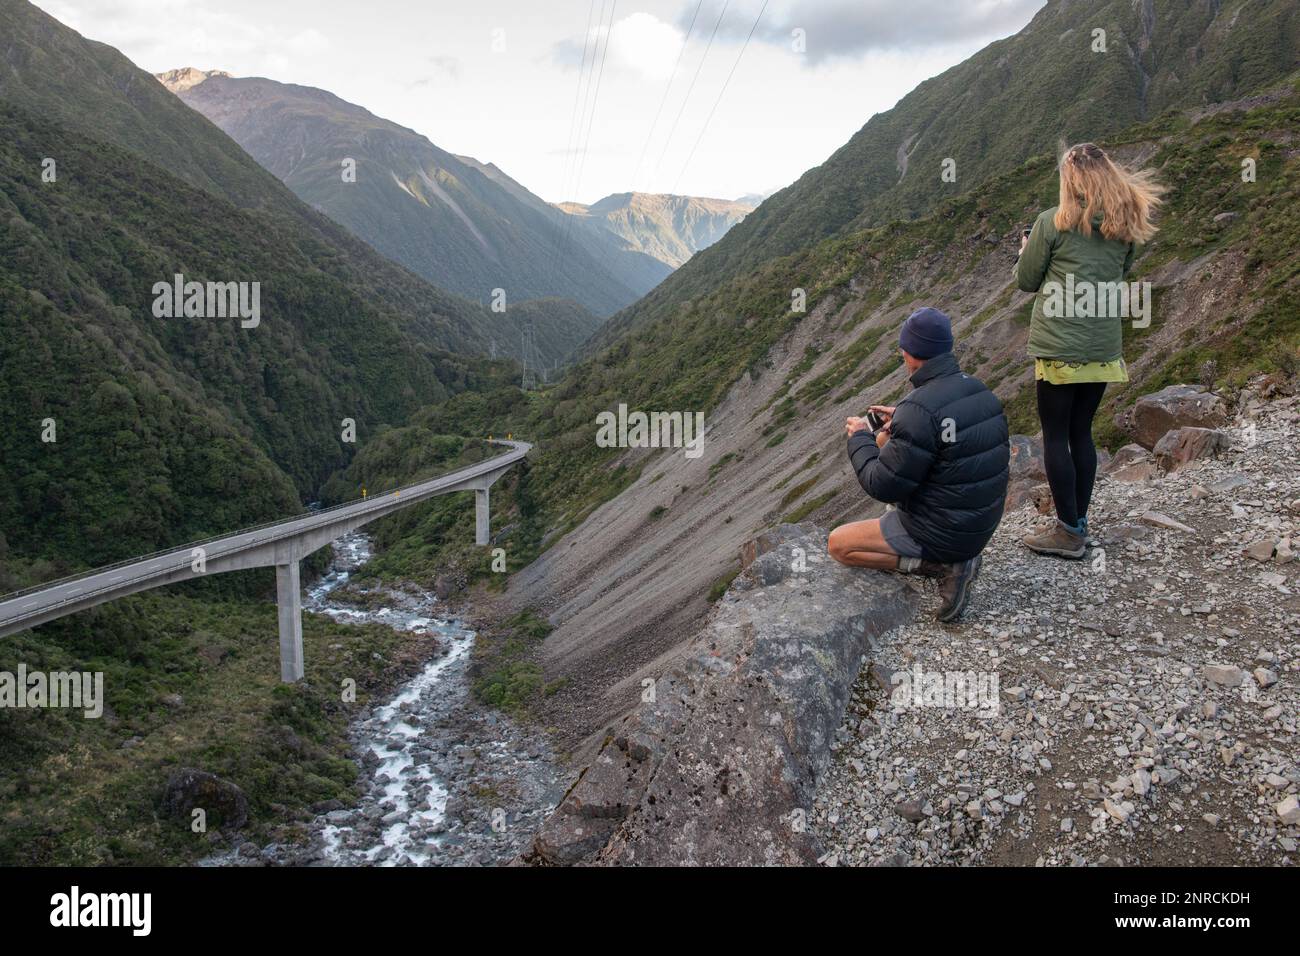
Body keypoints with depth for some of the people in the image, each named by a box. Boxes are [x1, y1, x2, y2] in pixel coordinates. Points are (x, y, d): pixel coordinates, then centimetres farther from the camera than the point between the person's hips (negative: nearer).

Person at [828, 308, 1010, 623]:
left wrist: (860, 439, -5)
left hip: (942, 534, -8)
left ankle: (943, 566, -5)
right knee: (885, 440, 19)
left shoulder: (920, 410, -28)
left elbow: (884, 487, -21)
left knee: (837, 544, 5)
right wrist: (901, 421, 15)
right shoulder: (978, 390, -1)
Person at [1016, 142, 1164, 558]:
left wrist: (1026, 251, 19)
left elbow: (1026, 281, 1)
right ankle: (1079, 522, 22)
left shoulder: (1053, 222, -8)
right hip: (1103, 348, 6)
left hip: (1059, 347, -6)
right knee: (1081, 432, 15)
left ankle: (1069, 532, 5)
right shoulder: (1126, 226, 7)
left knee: (1055, 435, 2)